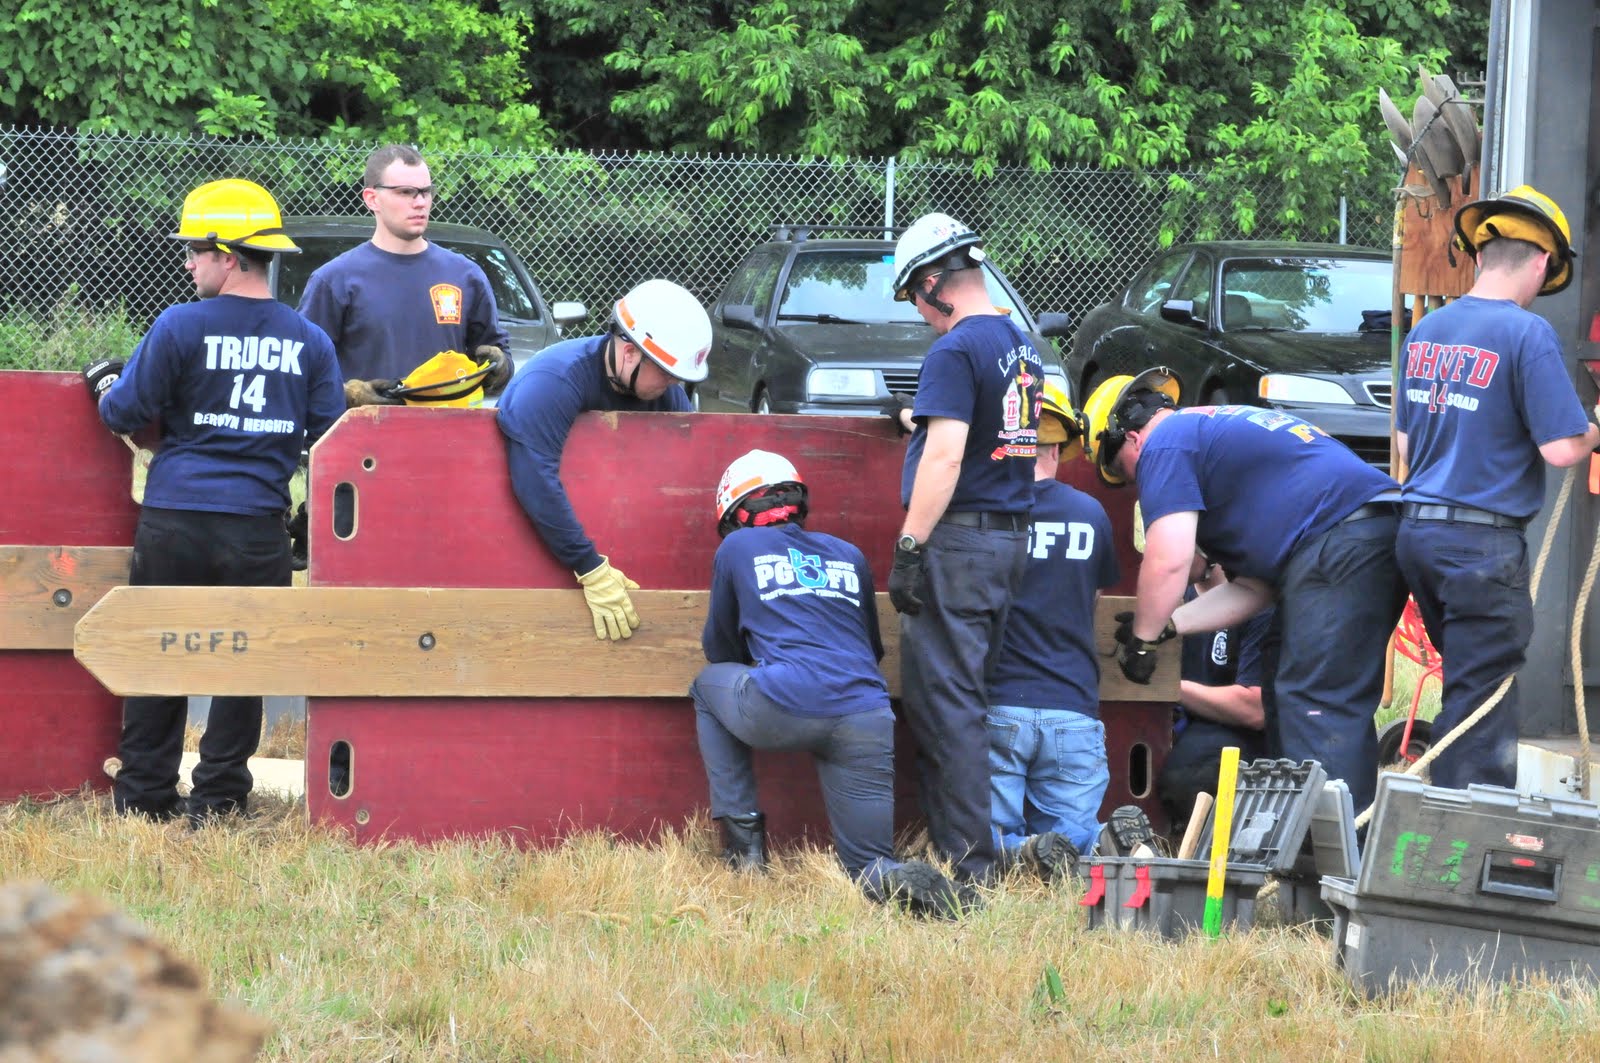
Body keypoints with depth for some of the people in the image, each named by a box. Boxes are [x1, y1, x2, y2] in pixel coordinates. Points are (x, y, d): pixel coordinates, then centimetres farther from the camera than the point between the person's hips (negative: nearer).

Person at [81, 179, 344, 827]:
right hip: (258, 527, 2)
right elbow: (330, 436, 6)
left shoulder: (180, 327, -7)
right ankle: (217, 802, 8)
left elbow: (125, 414, -2)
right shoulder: (308, 342, 2)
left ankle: (144, 797, 12)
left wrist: (105, 385, 20)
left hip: (174, 523, -2)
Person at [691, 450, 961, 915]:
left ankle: (745, 842, 20)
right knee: (870, 866, 11)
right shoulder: (849, 556, 28)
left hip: (782, 709, -3)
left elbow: (720, 649, 29)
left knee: (708, 685, 31)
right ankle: (899, 880, -28)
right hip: (867, 718, 3)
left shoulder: (738, 548, 19)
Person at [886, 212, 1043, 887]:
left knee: (944, 702, -7)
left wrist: (910, 547, -18)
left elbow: (944, 457, -19)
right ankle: (968, 849, 14)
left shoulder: (956, 352, -12)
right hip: (1012, 539, 9)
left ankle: (966, 865, -10)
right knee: (968, 699, 13)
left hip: (959, 538, -9)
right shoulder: (1021, 348, 15)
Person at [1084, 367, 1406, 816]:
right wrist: (1168, 625, 26)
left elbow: (1168, 562, -8)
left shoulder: (1164, 444, 4)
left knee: (1318, 703, -13)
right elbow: (1255, 587, 29)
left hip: (1338, 547, -10)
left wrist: (1142, 639, 6)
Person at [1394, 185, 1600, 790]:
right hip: (1484, 542, -7)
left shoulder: (1427, 330, 9)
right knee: (1480, 700, -3)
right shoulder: (1527, 332, -13)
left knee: (1468, 685, 19)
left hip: (1416, 531, 7)